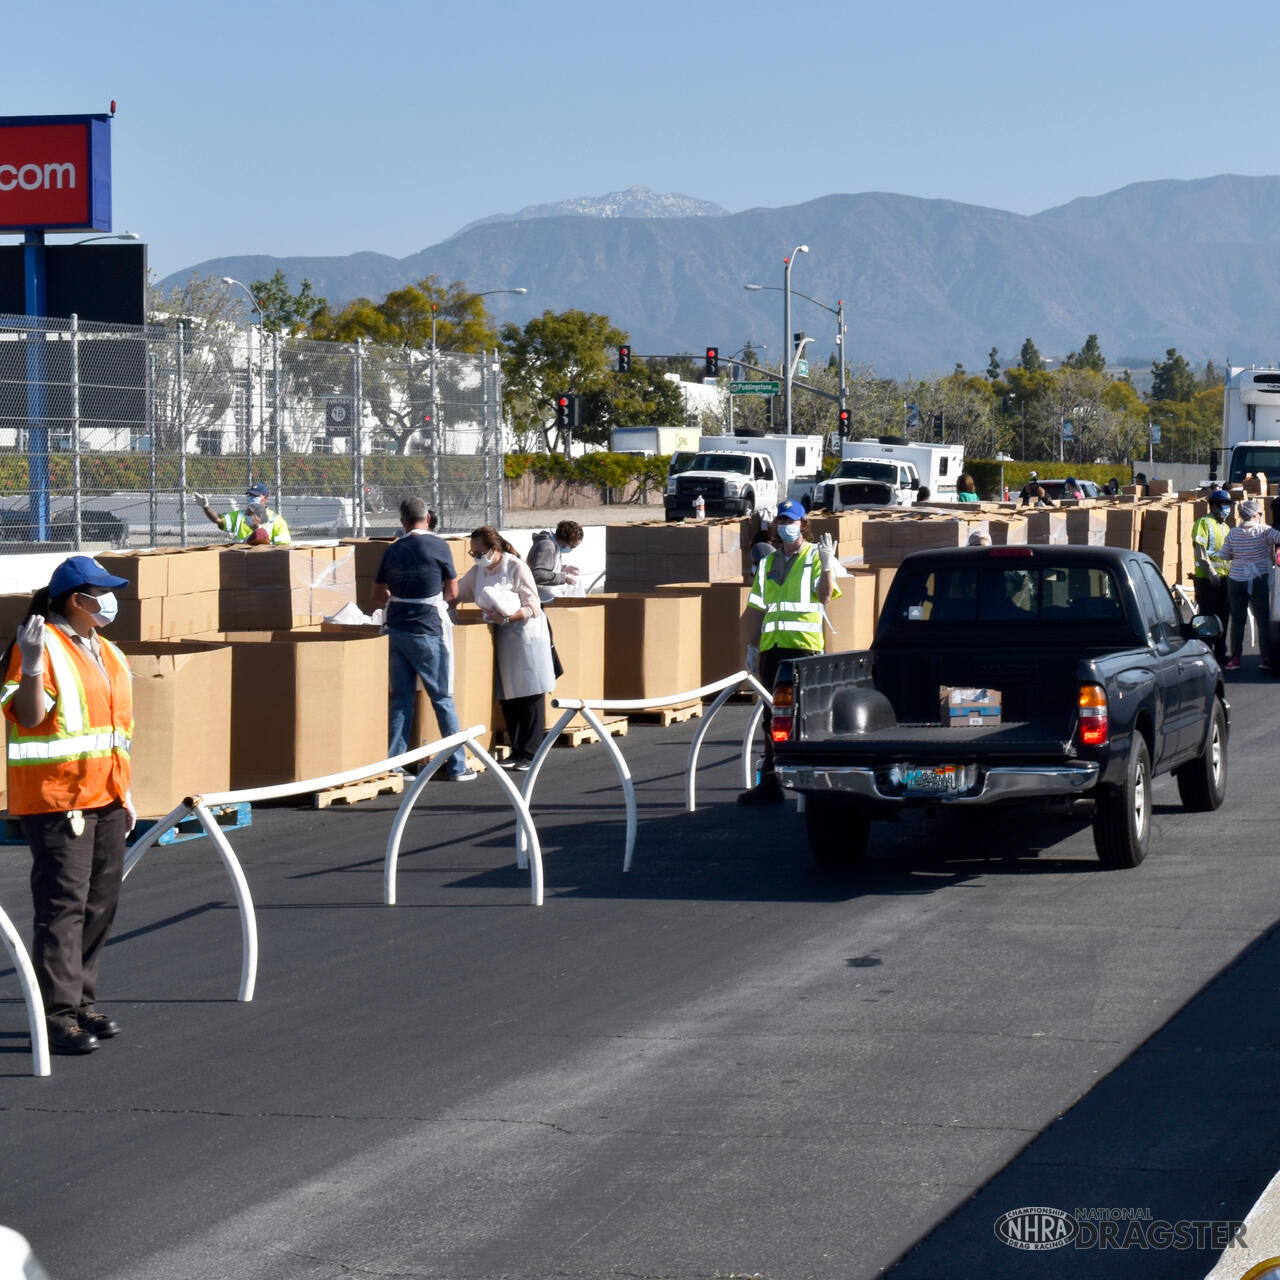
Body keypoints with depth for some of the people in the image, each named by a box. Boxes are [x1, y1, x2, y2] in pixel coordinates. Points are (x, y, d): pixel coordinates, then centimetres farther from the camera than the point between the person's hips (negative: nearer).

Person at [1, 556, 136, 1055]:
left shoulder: (107, 653, 17)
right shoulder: (43, 647, -10)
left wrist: (123, 791, 21)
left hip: (104, 798, 8)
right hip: (56, 799, -8)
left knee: (100, 904, 10)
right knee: (62, 905, -8)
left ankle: (82, 1002, 20)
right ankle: (58, 1016, -7)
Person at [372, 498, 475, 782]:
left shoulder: (393, 551, 6)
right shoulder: (437, 546, -6)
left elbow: (378, 596, 13)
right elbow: (452, 592, 0)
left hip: (396, 630, 4)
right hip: (428, 631, -4)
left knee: (400, 699, 8)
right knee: (442, 698, 3)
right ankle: (457, 766, 6)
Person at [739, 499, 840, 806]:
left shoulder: (814, 556, 2)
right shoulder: (768, 563, 19)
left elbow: (825, 595, -12)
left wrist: (827, 564, -27)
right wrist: (752, 648, 18)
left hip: (804, 644, -6)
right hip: (772, 646, 6)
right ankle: (769, 783, 10)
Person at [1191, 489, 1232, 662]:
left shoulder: (1225, 527, 21)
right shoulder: (1203, 523, -6)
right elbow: (1200, 551, -14)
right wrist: (1211, 572, -19)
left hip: (1225, 577, 8)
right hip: (1207, 578, -8)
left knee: (1223, 616, 9)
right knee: (1207, 616, -5)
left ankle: (1220, 653, 15)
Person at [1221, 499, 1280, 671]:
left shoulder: (1233, 533, 0)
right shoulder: (1263, 531, -9)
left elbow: (1224, 555, 2)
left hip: (1236, 580, 2)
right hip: (1258, 579, -2)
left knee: (1237, 621, 8)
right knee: (1263, 620, 4)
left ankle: (1235, 658, 6)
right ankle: (1265, 658, -1)